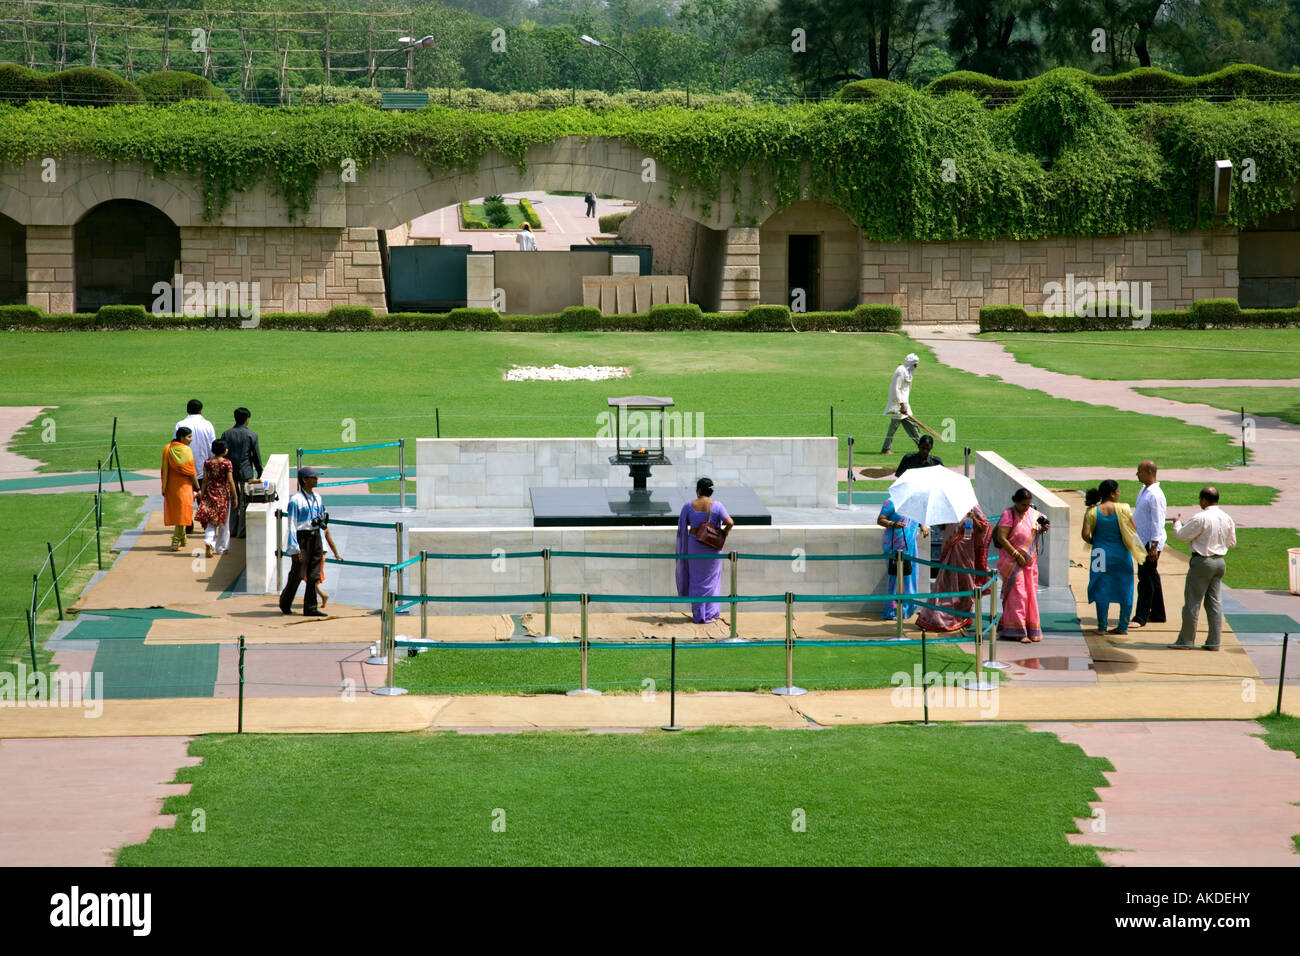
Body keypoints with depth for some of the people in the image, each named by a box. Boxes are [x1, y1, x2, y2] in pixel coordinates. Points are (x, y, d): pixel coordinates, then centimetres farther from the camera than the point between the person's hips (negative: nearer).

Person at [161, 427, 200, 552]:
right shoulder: (186, 450, -13)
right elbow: (191, 472, -13)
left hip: (170, 485, 6)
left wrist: (164, 488, 11)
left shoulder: (167, 449, 5)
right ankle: (176, 542, -8)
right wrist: (198, 488, -4)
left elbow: (164, 470, 7)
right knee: (182, 512, -2)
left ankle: (182, 540, 27)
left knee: (174, 512, 16)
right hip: (184, 485, -6)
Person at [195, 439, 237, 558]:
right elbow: (230, 481, -10)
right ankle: (221, 548, 19)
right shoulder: (227, 463, -10)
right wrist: (234, 497, -4)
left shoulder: (207, 463, -1)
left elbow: (205, 480, 0)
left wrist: (201, 495, 7)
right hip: (223, 494, -2)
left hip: (210, 494, 2)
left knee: (211, 521, 6)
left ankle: (208, 542, -19)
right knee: (223, 522, 12)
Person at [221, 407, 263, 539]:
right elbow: (256, 455, -3)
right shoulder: (251, 435, -7)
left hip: (230, 472, 3)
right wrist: (259, 472, 9)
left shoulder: (226, 434, 0)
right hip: (246, 473, -3)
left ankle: (232, 530, 13)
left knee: (232, 501, 12)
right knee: (245, 502, 4)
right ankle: (242, 531, 3)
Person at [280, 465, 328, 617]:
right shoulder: (296, 500, -12)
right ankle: (285, 603, 19)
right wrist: (294, 548, -17)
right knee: (297, 574, -1)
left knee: (314, 576, 3)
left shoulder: (317, 498, 12)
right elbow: (292, 525, -13)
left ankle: (310, 607, 7)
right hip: (302, 538, -7)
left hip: (315, 537, 7)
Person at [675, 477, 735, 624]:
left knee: (697, 580, 10)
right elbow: (730, 523, -17)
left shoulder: (688, 506, -6)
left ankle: (698, 615, 12)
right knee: (711, 579, 14)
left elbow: (682, 528, -2)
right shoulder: (716, 506, -8)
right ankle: (711, 612, 16)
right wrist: (724, 534, 0)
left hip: (694, 545, 0)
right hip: (713, 546, 0)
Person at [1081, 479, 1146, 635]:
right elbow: (1134, 530, -5)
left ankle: (1101, 627, 7)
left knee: (1102, 589, 7)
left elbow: (1085, 534, -11)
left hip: (1102, 553, 0)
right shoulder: (1123, 509, -9)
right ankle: (1123, 626, 16)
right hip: (1121, 554, 0)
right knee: (1125, 588, 12)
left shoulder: (1092, 512, -7)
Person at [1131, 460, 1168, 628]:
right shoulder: (1144, 491, 12)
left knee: (1146, 579, -7)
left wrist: (1154, 546, -22)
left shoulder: (1155, 495, -19)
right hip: (1142, 541, 10)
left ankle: (1141, 618, -5)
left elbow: (1157, 522, -21)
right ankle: (1157, 614, 25)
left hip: (1150, 542, -10)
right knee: (1151, 577, 16)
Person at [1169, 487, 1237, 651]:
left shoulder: (1200, 519, -18)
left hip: (1202, 562, -7)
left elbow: (1181, 535, -8)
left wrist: (1177, 522, 11)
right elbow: (1232, 543, 13)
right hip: (1220, 562, 7)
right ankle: (1214, 642, 11)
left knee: (1193, 601, 2)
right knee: (1214, 601, 11)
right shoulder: (1227, 519, 3)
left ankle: (1186, 641, 6)